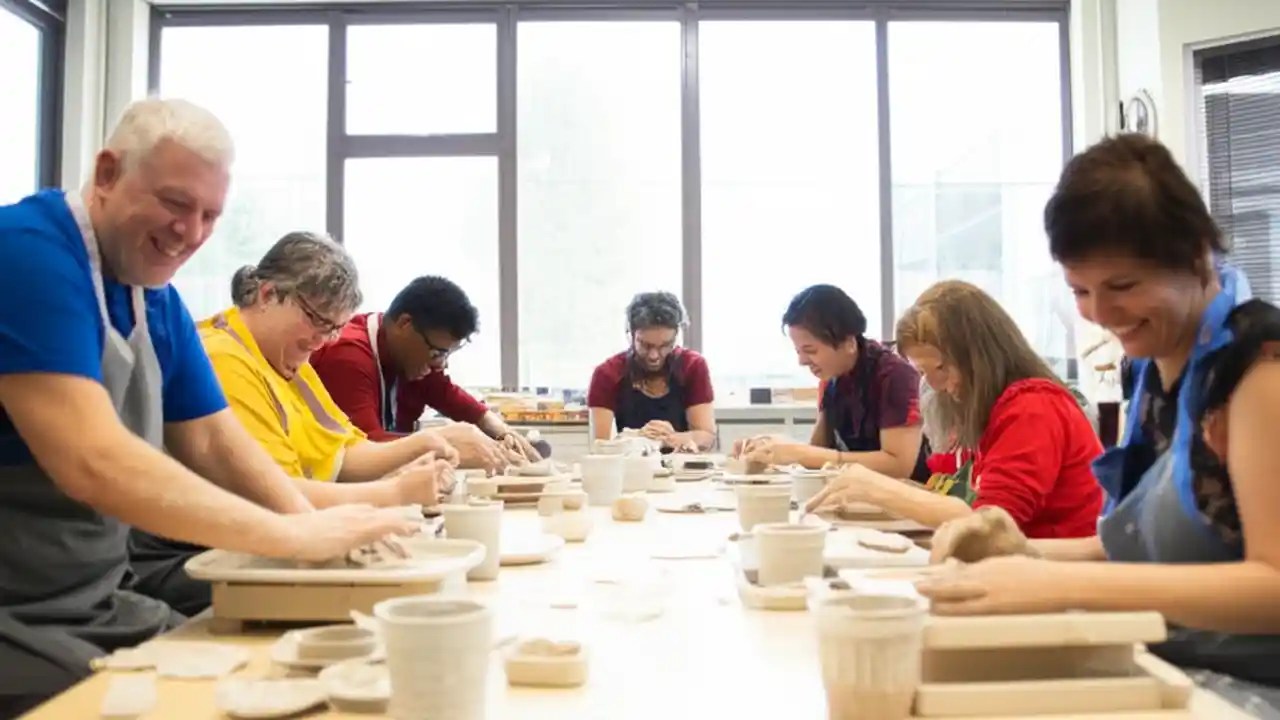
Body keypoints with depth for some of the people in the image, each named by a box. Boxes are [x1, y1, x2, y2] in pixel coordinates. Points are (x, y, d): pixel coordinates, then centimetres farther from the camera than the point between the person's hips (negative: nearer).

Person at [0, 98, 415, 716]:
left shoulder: (158, 300, 8)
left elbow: (214, 441, 5)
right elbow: (92, 464, -30)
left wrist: (324, 532, -12)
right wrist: (296, 536, -29)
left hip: (101, 605, 8)